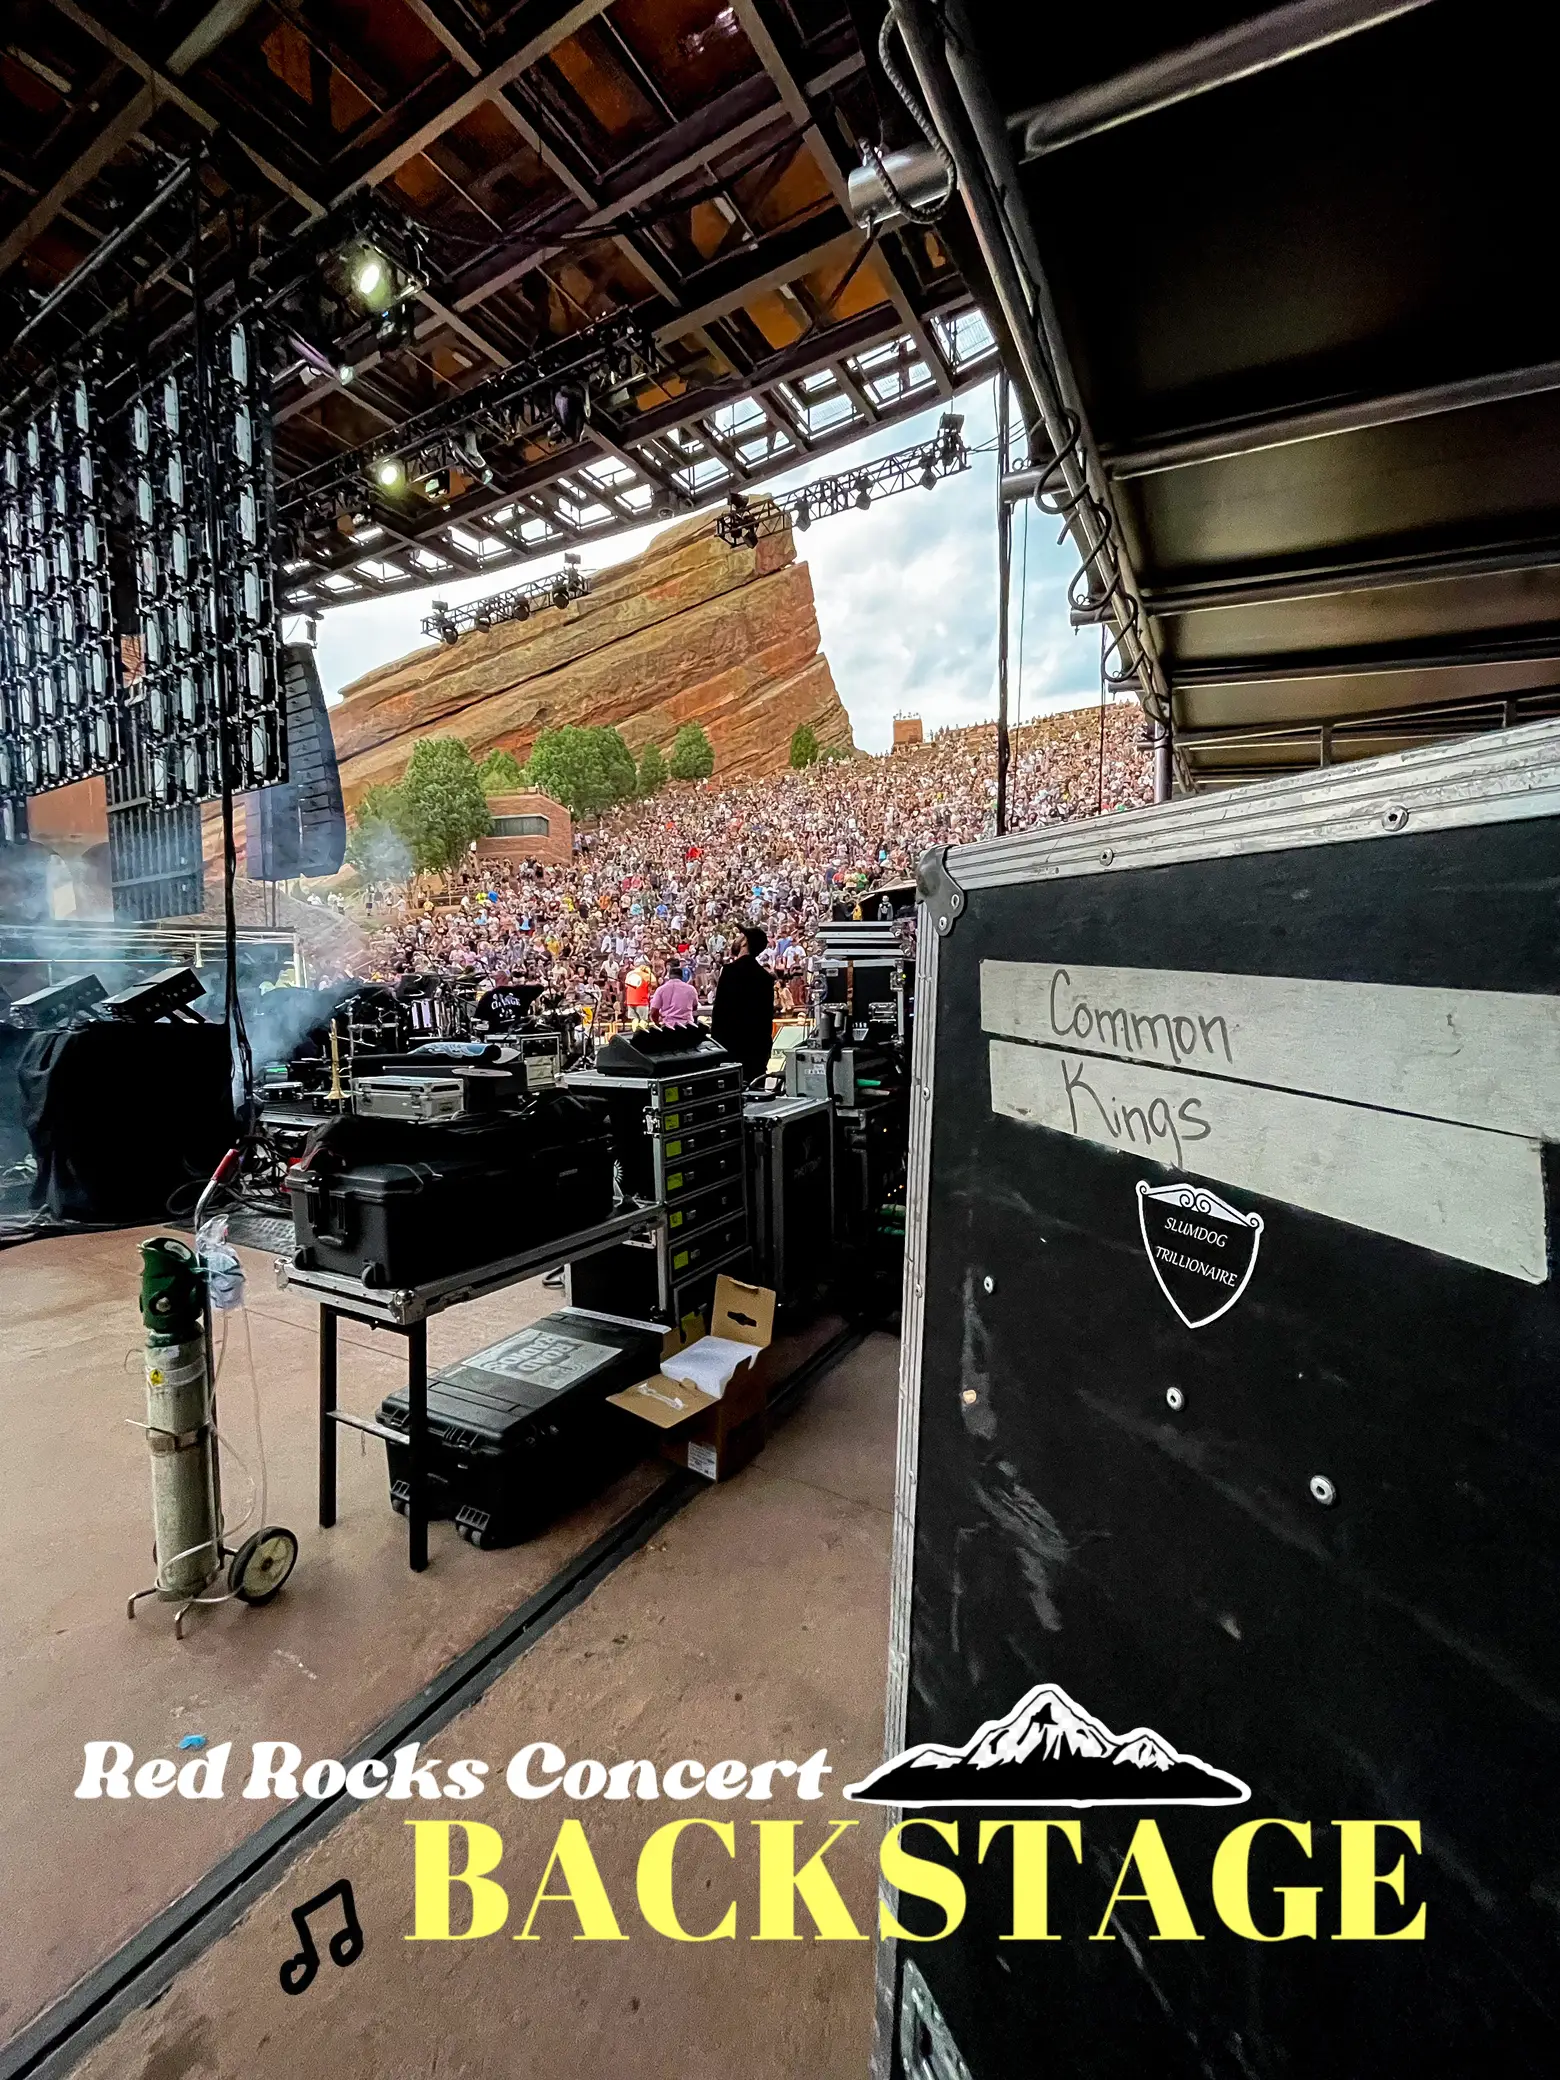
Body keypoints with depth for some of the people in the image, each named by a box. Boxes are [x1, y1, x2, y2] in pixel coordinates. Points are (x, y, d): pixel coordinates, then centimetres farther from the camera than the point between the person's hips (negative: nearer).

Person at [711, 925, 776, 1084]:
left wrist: (715, 1037, -5)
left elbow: (720, 1007, -12)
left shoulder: (731, 969, -9)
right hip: (759, 1044, 6)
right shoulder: (766, 976, 9)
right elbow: (768, 1013, 12)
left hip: (731, 1042, -6)